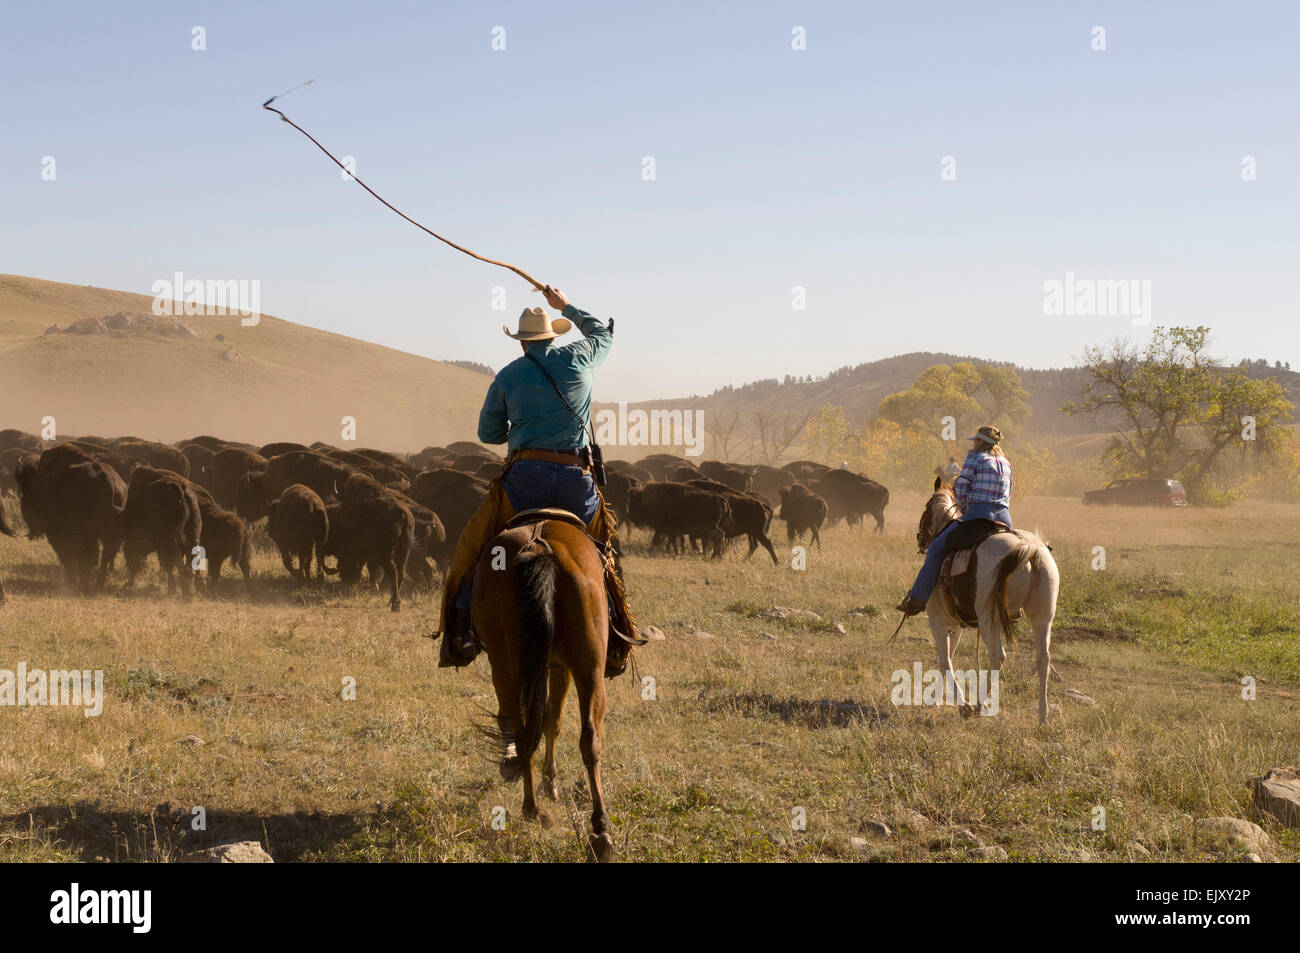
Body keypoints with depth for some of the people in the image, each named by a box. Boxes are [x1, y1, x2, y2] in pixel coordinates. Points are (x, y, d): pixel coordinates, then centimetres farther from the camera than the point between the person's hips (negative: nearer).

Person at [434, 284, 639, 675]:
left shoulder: (508, 375, 7)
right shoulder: (579, 358, 9)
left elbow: (488, 433, 15)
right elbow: (602, 332, 32)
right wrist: (567, 308, 44)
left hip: (525, 480, -1)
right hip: (577, 482, 2)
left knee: (472, 548, 12)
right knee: (599, 553, 21)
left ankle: (459, 630, 2)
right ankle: (615, 640, 16)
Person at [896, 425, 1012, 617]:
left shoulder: (975, 457, 4)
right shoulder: (1006, 463, 23)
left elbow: (961, 487, -1)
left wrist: (965, 512, 14)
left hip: (979, 513, -7)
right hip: (1005, 519, 7)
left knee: (936, 549, 1)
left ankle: (918, 598, -5)